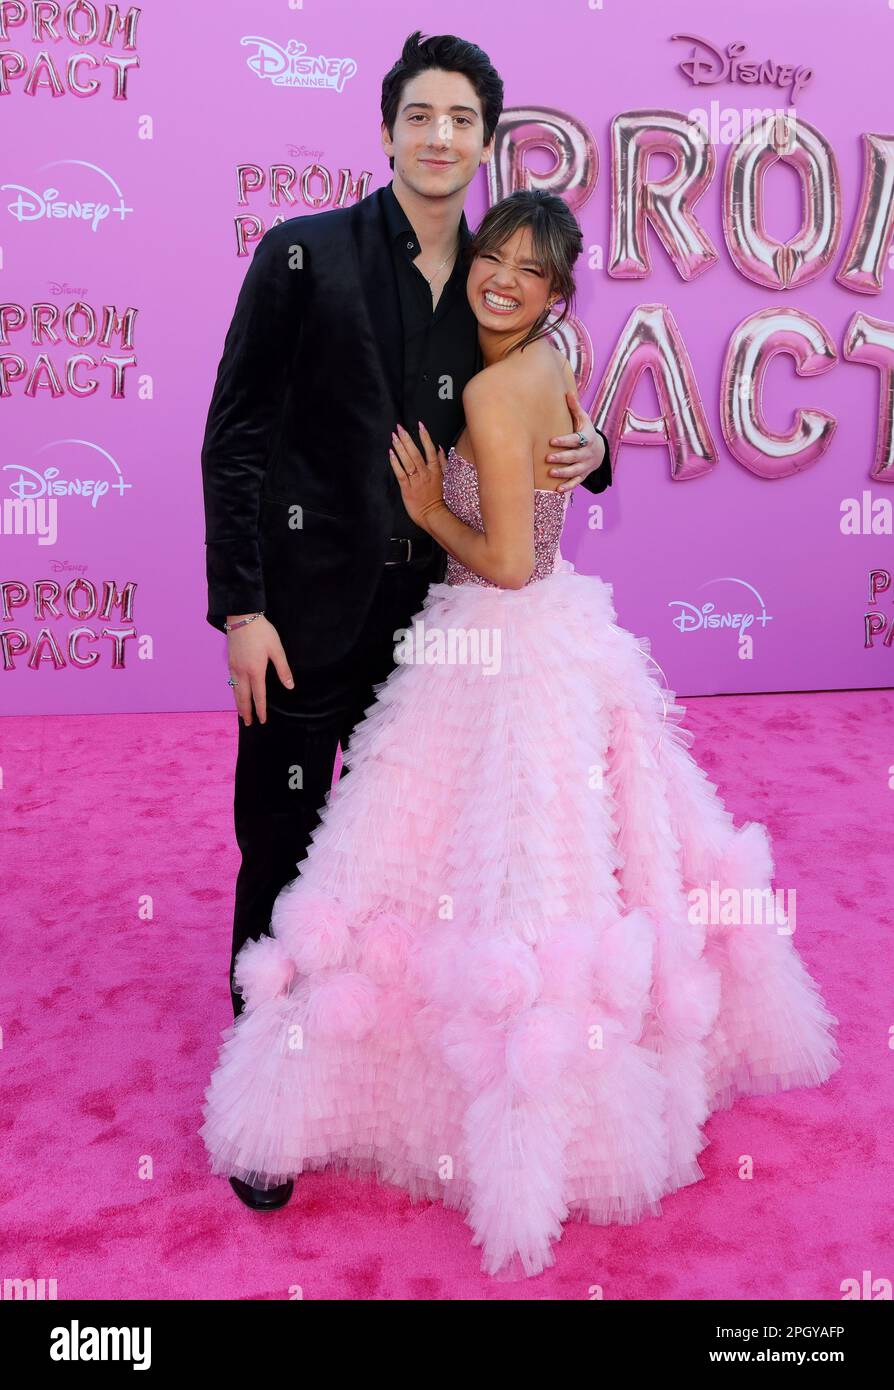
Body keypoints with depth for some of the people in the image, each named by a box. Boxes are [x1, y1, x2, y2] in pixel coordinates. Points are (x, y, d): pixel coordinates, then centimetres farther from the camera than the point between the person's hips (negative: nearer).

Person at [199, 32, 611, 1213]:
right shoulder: (303, 256, -5)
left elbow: (517, 438, 17)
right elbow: (234, 437, -8)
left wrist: (584, 451, -7)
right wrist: (240, 606, -14)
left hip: (428, 615, 4)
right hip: (307, 614, -4)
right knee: (281, 852, 5)